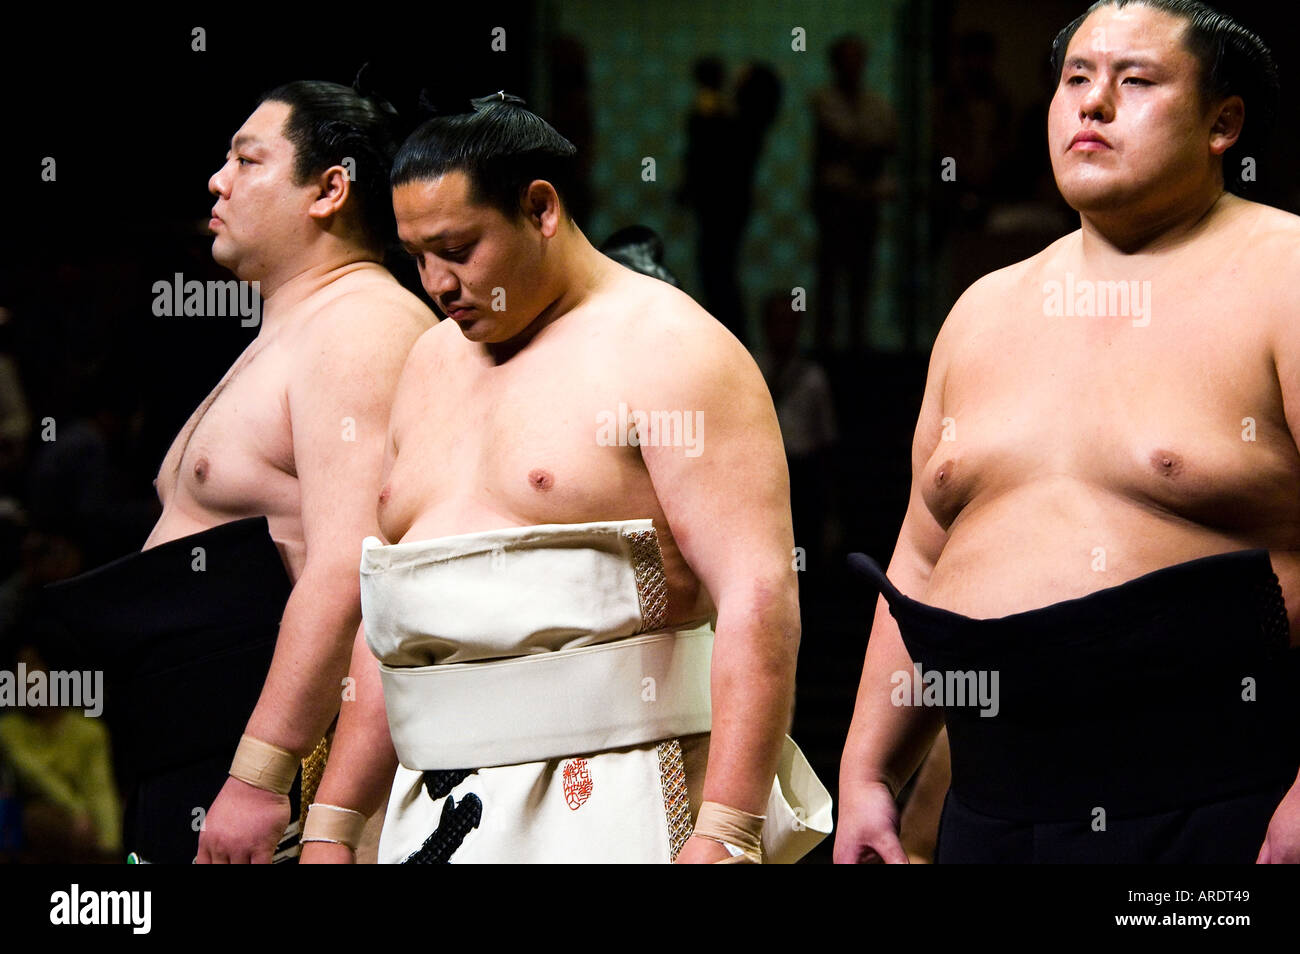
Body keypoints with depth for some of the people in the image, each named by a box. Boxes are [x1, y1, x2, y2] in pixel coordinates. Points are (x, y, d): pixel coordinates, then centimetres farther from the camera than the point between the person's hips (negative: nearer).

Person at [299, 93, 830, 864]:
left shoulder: (666, 350, -5)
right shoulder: (435, 363, 19)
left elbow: (760, 597, -15)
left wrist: (725, 836, -22)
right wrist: (334, 826, 19)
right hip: (434, 816, 6)